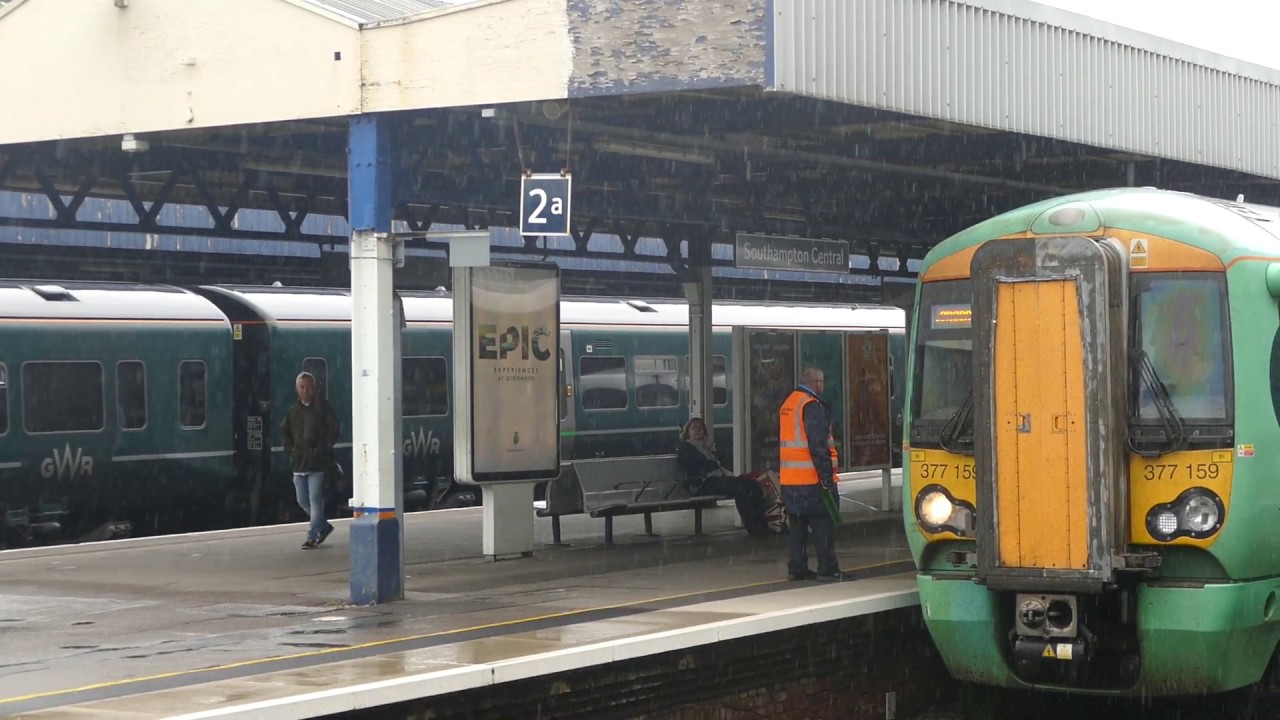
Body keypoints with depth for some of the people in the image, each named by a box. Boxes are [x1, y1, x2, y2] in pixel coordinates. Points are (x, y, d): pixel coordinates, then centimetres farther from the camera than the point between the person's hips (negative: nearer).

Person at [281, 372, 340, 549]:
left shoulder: (323, 407, -2)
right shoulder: (293, 411, 12)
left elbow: (333, 430, -3)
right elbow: (286, 434, 20)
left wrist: (324, 449, -9)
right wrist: (290, 451, 7)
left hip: (318, 463, -6)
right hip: (299, 463, 6)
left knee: (315, 499, -8)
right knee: (303, 501, 9)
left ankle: (312, 536, -4)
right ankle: (324, 526, 27)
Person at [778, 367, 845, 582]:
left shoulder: (787, 405, 16)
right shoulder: (812, 406, -13)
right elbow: (818, 445, -19)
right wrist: (827, 476, -19)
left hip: (789, 479, 9)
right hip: (811, 478, -9)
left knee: (798, 523, 13)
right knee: (823, 524, -4)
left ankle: (796, 568, 14)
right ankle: (827, 570, -4)